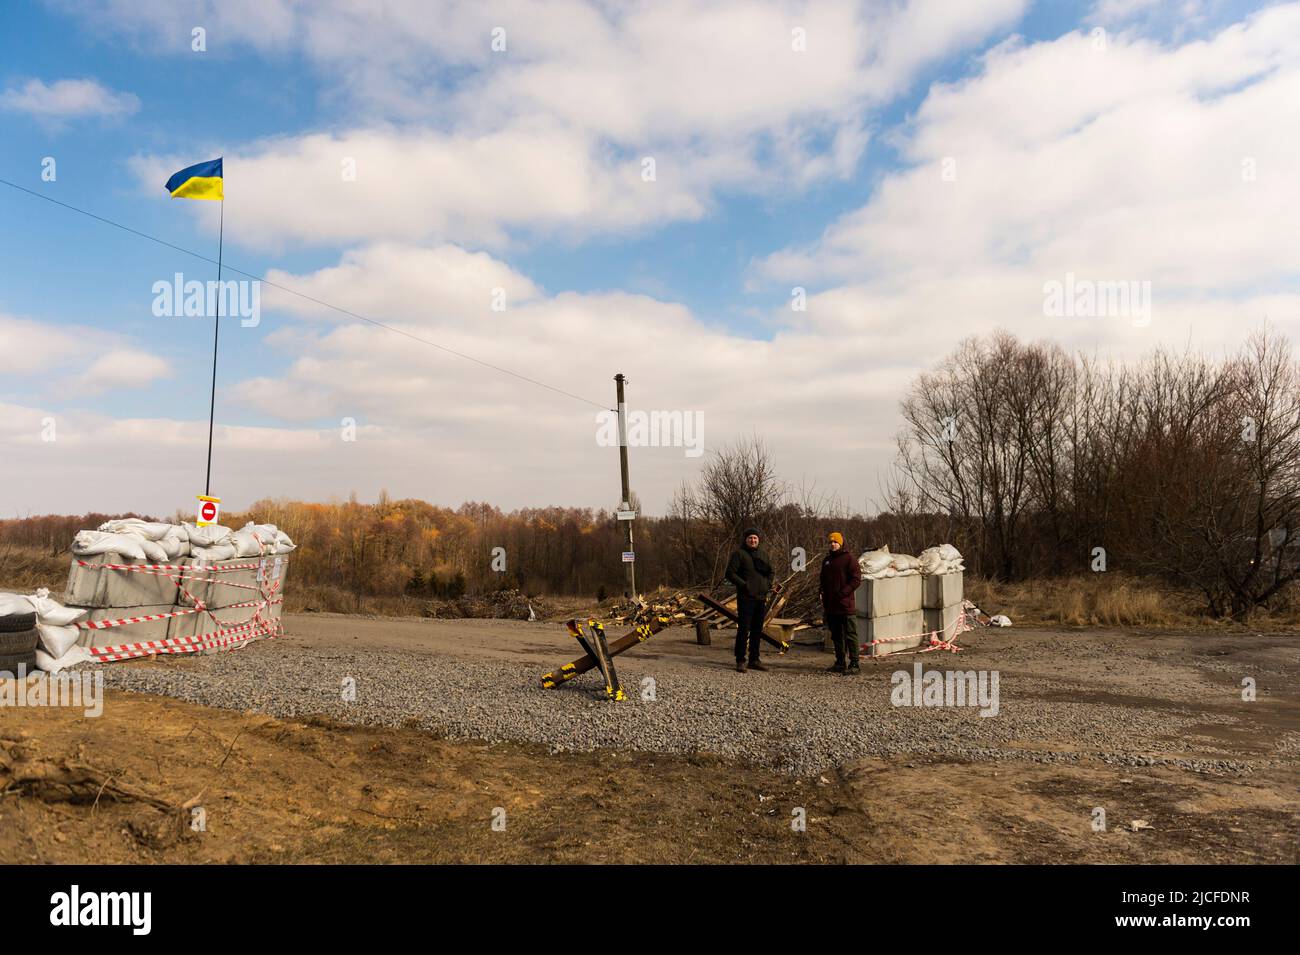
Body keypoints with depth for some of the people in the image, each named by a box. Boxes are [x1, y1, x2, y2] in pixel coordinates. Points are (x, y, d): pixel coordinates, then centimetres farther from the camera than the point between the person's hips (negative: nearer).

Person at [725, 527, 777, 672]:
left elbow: (770, 571, 24)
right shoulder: (739, 553, -5)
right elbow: (730, 573, -11)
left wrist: (768, 584, 6)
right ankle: (740, 661, 1)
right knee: (743, 629, -6)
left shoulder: (762, 554, 14)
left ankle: (754, 659, 20)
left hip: (761, 598, 6)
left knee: (757, 630, 11)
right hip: (745, 598, -6)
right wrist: (744, 585, -17)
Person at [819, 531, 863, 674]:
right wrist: (824, 604, 13)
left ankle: (854, 664, -2)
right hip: (831, 606, 7)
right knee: (836, 635, 11)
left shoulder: (849, 559, -5)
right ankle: (840, 663, 18)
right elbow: (823, 583, 22)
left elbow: (856, 579, -12)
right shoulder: (827, 560, 17)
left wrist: (842, 593, -19)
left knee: (850, 635, -5)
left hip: (846, 605, -7)